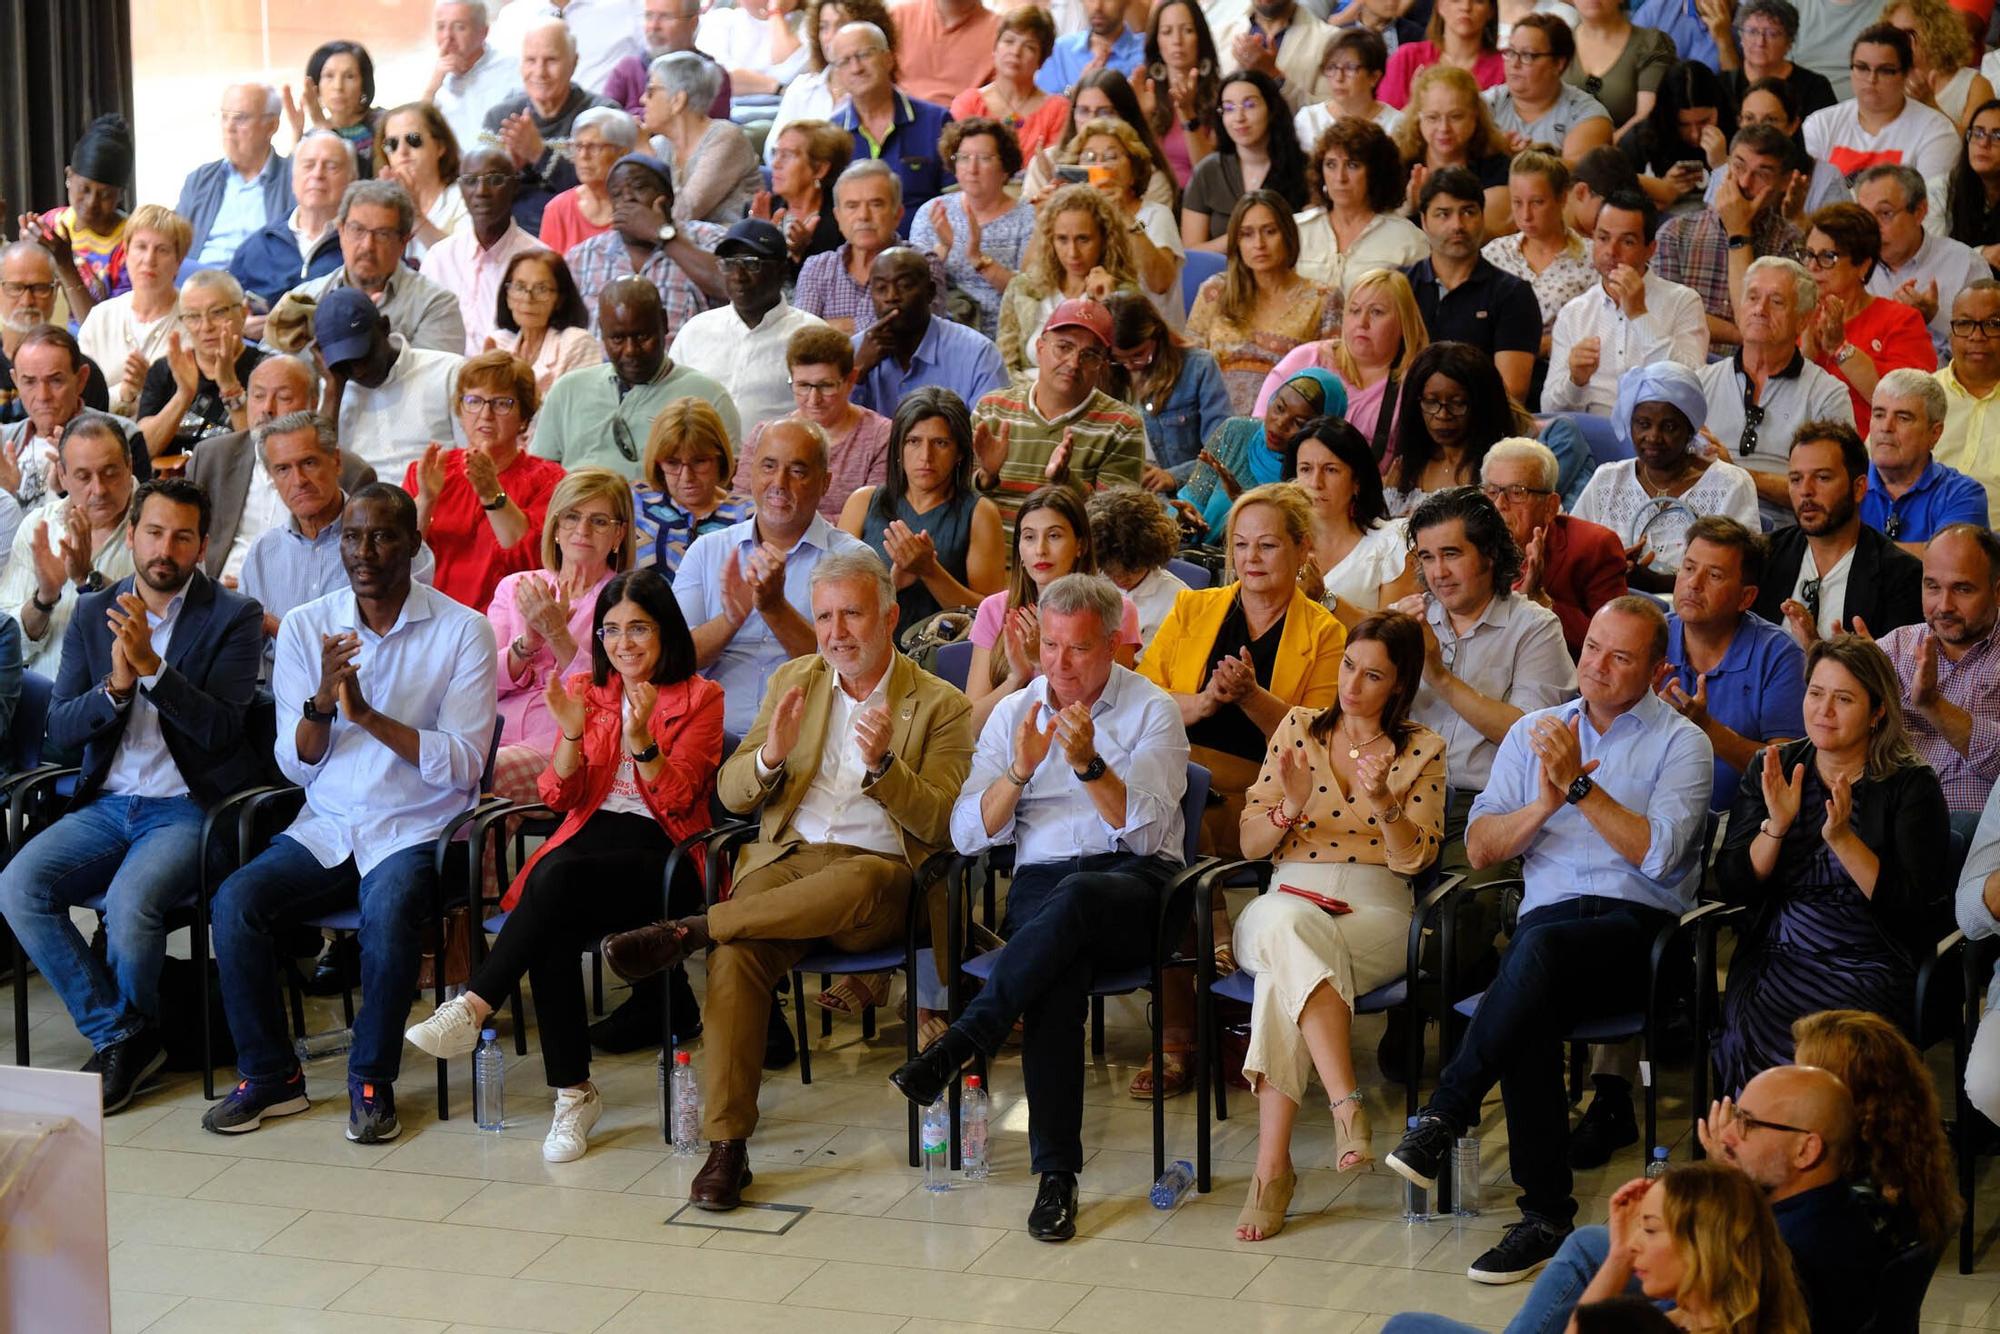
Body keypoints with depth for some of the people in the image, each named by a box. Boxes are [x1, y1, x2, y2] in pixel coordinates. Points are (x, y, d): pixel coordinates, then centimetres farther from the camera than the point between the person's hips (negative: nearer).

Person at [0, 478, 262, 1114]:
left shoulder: (232, 618, -2)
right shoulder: (94, 614, 10)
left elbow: (222, 728, -13)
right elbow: (61, 728, 4)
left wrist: (151, 666, -24)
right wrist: (115, 687, -16)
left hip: (188, 807, -5)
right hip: (107, 804, 5)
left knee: (130, 899, -32)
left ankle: (127, 1033, 0)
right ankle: (122, 1038, -8)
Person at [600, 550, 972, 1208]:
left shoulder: (941, 707, 7)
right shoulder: (793, 680, 18)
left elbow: (939, 826, -2)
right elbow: (731, 793, 13)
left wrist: (883, 764, -19)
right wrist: (770, 757, -10)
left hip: (877, 872, -2)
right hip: (785, 858, 2)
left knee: (859, 882, -40)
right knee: (736, 955, -30)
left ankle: (688, 931, -29)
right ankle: (726, 1146, -29)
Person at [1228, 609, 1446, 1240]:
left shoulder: (1421, 750, 10)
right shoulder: (1299, 727, 15)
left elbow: (1411, 861, 0)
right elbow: (1250, 843, 11)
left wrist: (1384, 804, -18)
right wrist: (1290, 807, -10)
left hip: (1376, 910, -1)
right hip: (1289, 898, 1)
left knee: (1285, 973, -36)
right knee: (1287, 925, -40)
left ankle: (1272, 1166, -41)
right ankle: (1347, 1104, -49)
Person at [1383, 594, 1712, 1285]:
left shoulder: (1681, 742, 8)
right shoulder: (1534, 731, 21)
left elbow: (1657, 854, -8)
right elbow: (1480, 846, 13)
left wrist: (1579, 784, -11)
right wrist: (1544, 804, -4)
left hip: (1638, 924, -3)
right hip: (1548, 916, 3)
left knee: (1539, 947, -38)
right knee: (1529, 1021, -33)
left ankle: (1445, 1114, -30)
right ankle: (1546, 1211, -27)